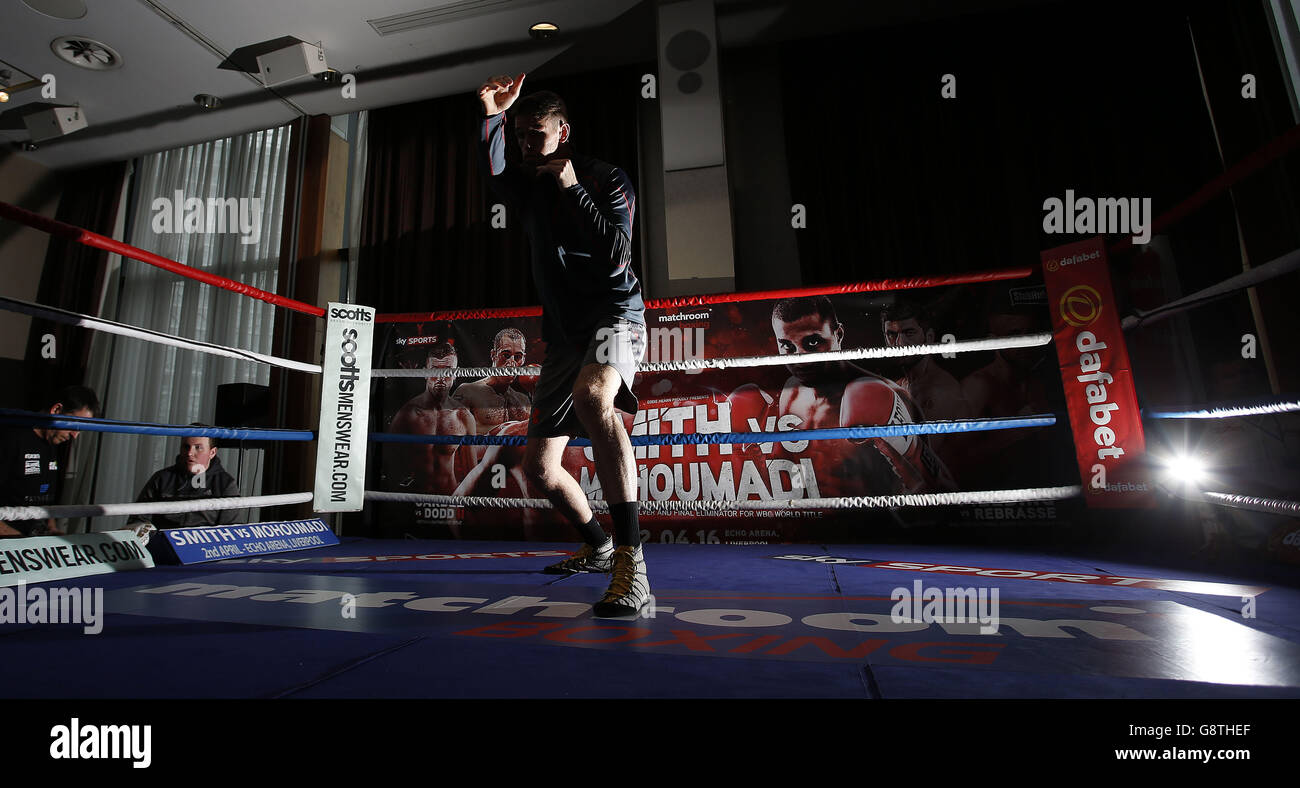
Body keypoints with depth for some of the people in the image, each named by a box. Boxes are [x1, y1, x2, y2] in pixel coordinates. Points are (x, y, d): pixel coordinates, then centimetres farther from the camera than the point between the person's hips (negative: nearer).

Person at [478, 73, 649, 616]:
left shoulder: (606, 179, 1)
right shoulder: (529, 188, 16)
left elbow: (615, 258, -15)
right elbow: (493, 172, -7)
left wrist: (572, 187, -13)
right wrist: (492, 115, -23)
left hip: (614, 316, -6)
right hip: (563, 333, 6)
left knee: (593, 397, -41)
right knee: (538, 467, 5)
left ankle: (631, 566, -38)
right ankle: (598, 548, 30)